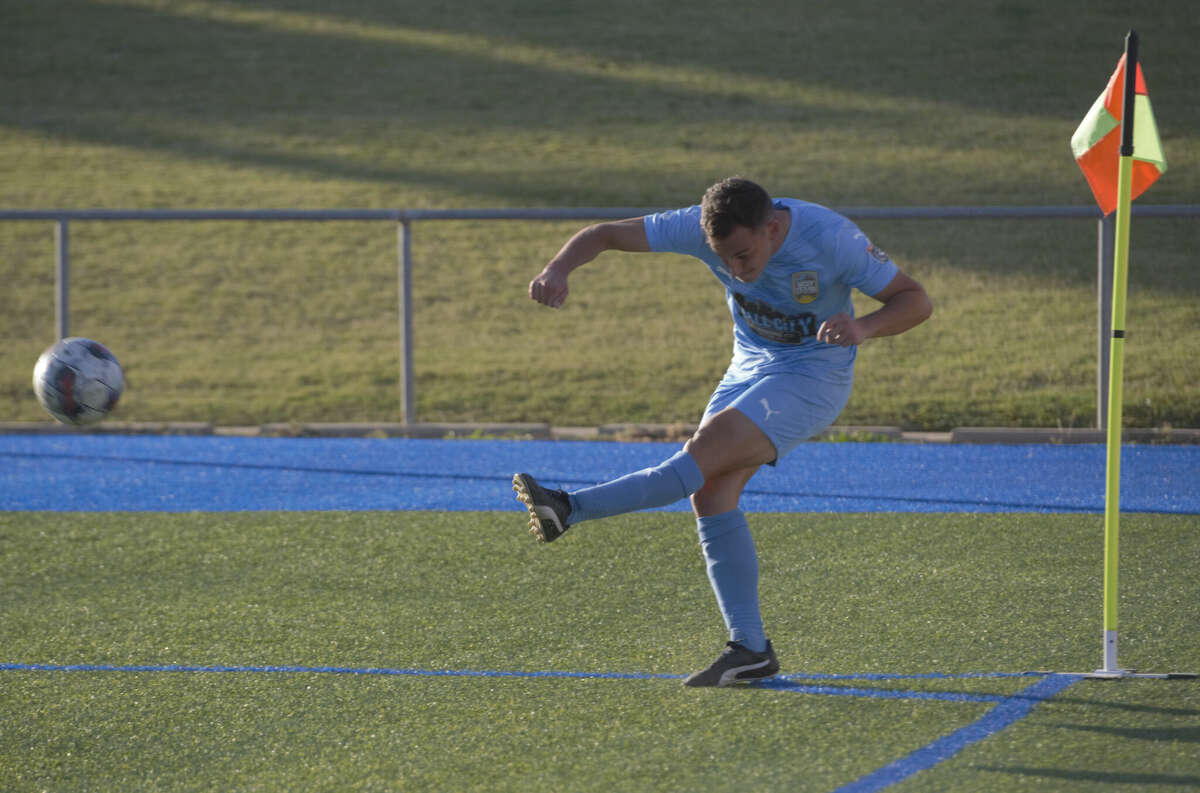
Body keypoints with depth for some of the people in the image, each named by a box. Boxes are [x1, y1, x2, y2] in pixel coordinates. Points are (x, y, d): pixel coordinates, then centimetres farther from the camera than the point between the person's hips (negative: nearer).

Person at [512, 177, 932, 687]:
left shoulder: (830, 238, -26)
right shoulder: (702, 226, -17)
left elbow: (916, 301, -18)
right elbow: (605, 235, -15)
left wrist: (863, 328, -39)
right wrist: (558, 270, -37)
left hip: (813, 375, -6)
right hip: (750, 370, 6)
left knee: (703, 453, -25)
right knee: (711, 492, -8)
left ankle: (570, 510, -26)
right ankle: (749, 650, -4)